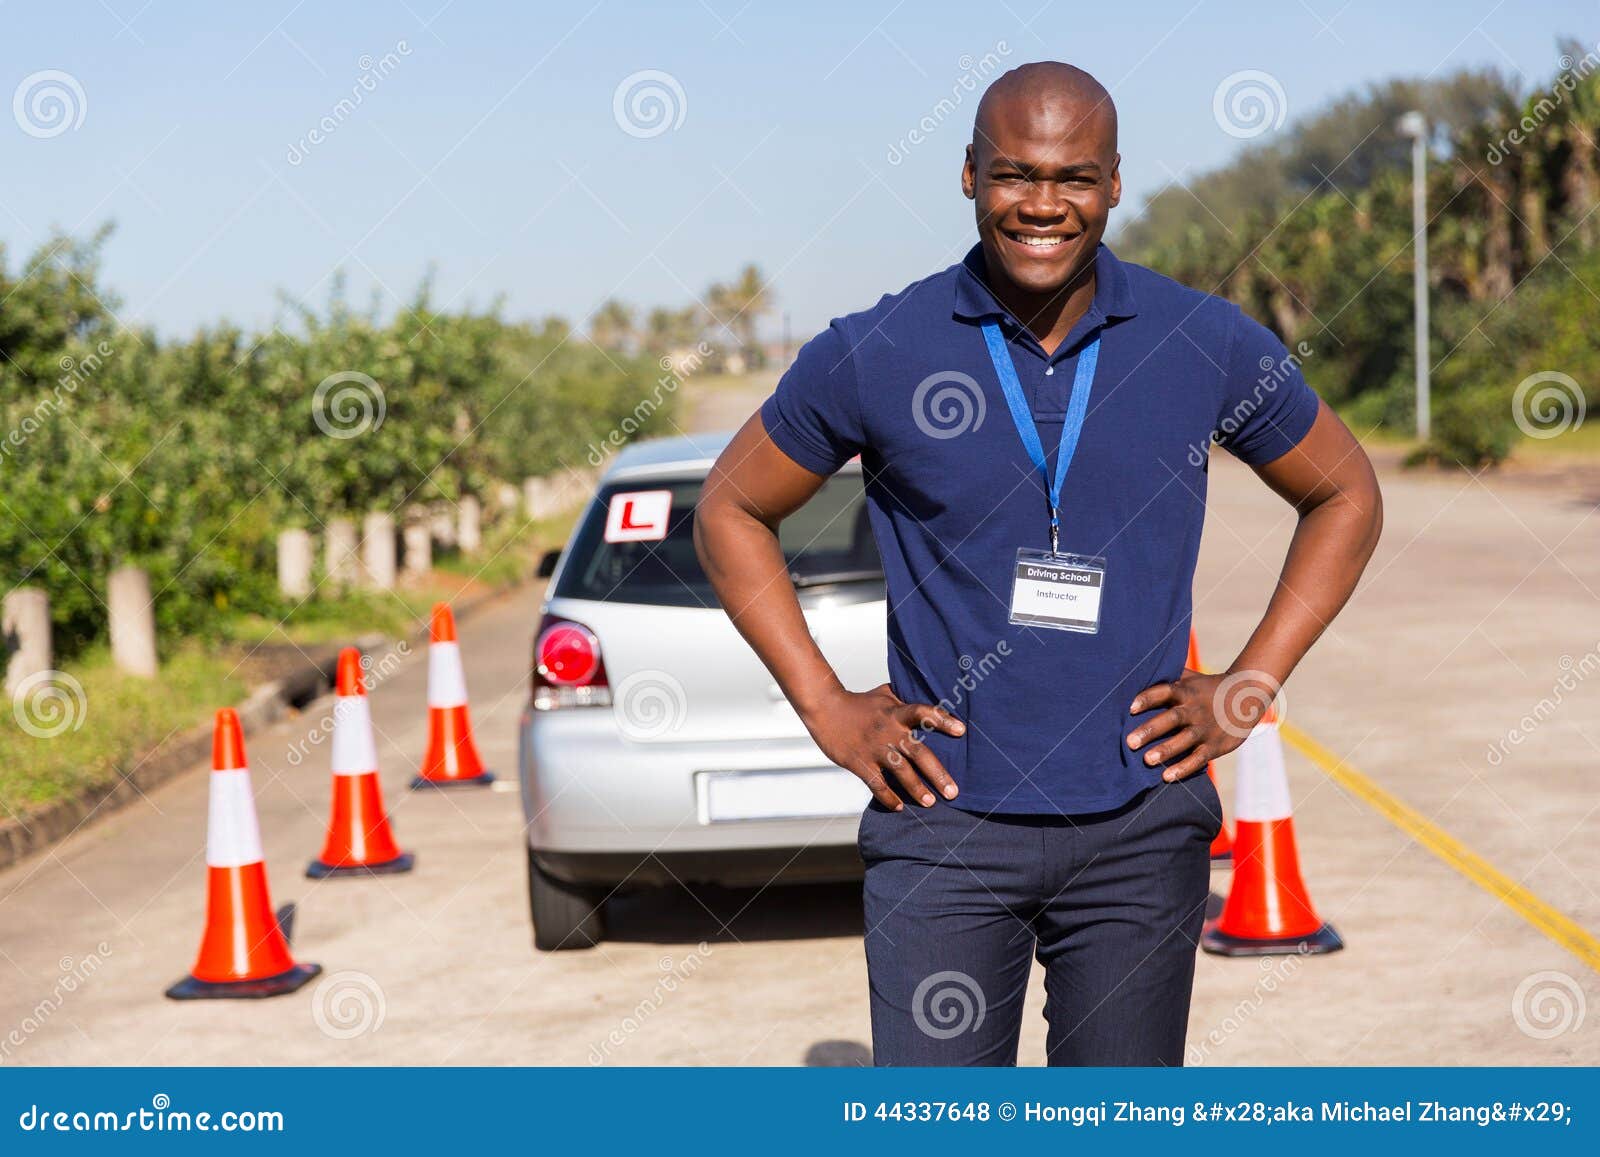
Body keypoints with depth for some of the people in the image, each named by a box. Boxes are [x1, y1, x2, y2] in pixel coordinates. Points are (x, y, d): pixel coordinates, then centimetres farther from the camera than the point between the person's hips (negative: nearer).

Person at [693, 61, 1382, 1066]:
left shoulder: (1205, 343, 0)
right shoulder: (876, 355, -4)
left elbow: (1346, 496, 14)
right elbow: (731, 509, 10)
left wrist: (1250, 687, 5)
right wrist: (824, 706, 2)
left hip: (1140, 828, 1)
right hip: (946, 822, -1)